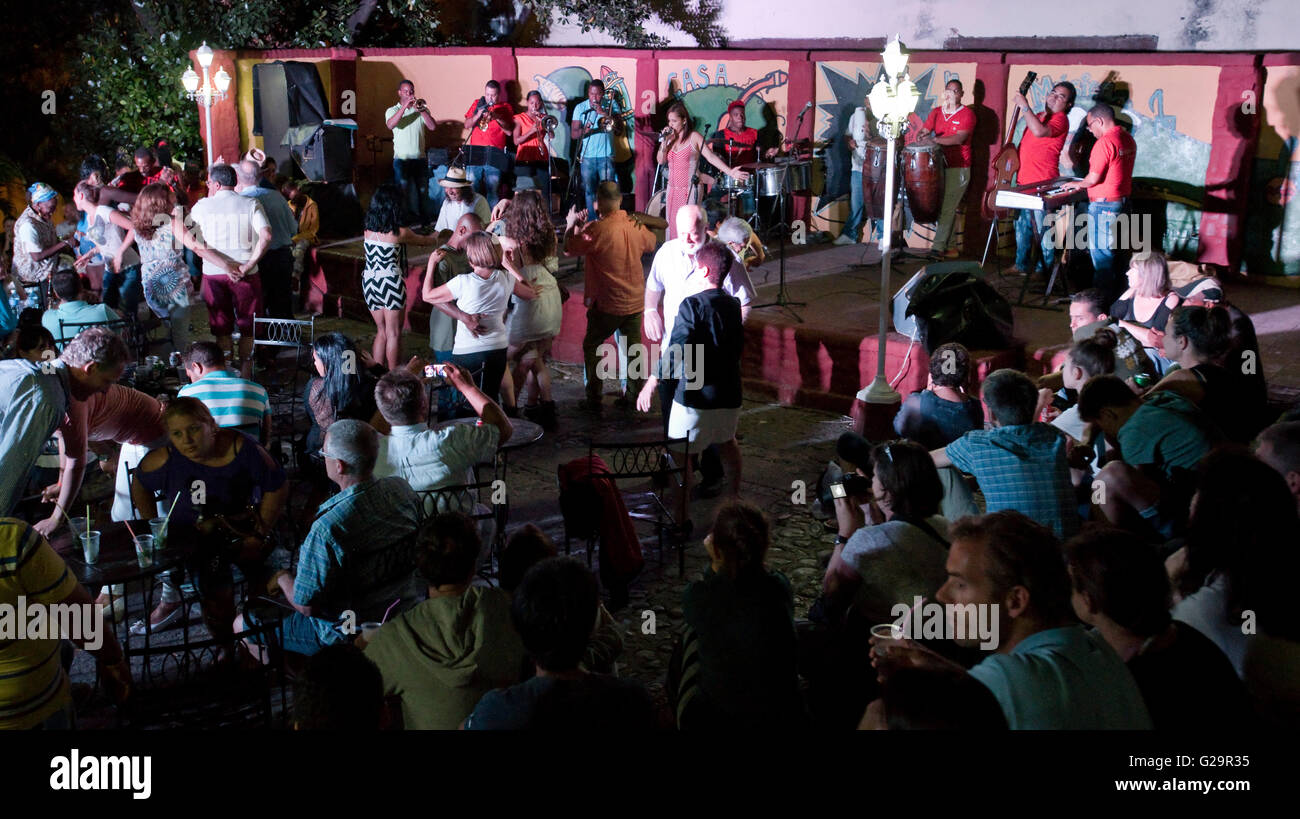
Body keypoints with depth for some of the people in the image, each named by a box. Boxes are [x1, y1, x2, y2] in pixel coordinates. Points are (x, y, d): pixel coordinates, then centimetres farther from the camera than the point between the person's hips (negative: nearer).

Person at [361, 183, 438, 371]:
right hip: (390, 283, -6)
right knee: (393, 333, 2)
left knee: (381, 331, 16)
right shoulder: (400, 233, -12)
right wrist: (438, 238, 30)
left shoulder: (368, 230, 2)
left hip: (369, 283, 6)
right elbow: (424, 240, 5)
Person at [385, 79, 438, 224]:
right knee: (403, 191, -7)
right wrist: (405, 106, -20)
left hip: (420, 158, 3)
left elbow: (433, 127, -2)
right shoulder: (392, 110, 6)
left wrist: (421, 110, -14)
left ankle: (420, 217, 14)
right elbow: (390, 125, -16)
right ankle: (402, 220, -2)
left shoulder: (422, 109, 13)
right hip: (401, 159, -3)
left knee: (420, 190, 6)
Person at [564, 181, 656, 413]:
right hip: (635, 300, 5)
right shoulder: (636, 225, -3)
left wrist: (572, 225, 7)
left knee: (591, 346, 10)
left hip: (607, 303, -5)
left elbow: (569, 249, -11)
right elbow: (651, 244, 19)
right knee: (633, 347, 16)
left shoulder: (598, 229, -20)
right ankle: (634, 395, 21)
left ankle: (594, 400, 9)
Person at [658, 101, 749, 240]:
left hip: (689, 190, -5)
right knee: (672, 225, 6)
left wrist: (730, 172, -22)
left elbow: (711, 157, -12)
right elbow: (660, 161, 3)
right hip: (673, 189, 5)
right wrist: (665, 141, -10)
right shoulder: (669, 137, 9)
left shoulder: (694, 137, -6)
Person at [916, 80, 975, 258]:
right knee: (937, 205, 5)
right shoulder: (936, 112, 13)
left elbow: (960, 138, -18)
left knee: (948, 208, -9)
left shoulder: (967, 114, -5)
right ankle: (945, 244, 14)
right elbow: (924, 130, 7)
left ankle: (939, 247, -8)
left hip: (958, 168, -5)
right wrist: (922, 137, -18)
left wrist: (935, 140, -27)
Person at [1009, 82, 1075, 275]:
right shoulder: (1038, 116, 18)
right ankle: (1022, 265, 25)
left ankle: (1046, 268, 6)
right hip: (1023, 182, 8)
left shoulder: (1060, 119, -9)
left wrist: (1025, 107, -23)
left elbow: (1039, 131, -30)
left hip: (1042, 184, -8)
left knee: (1042, 228, -4)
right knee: (1022, 226, 15)